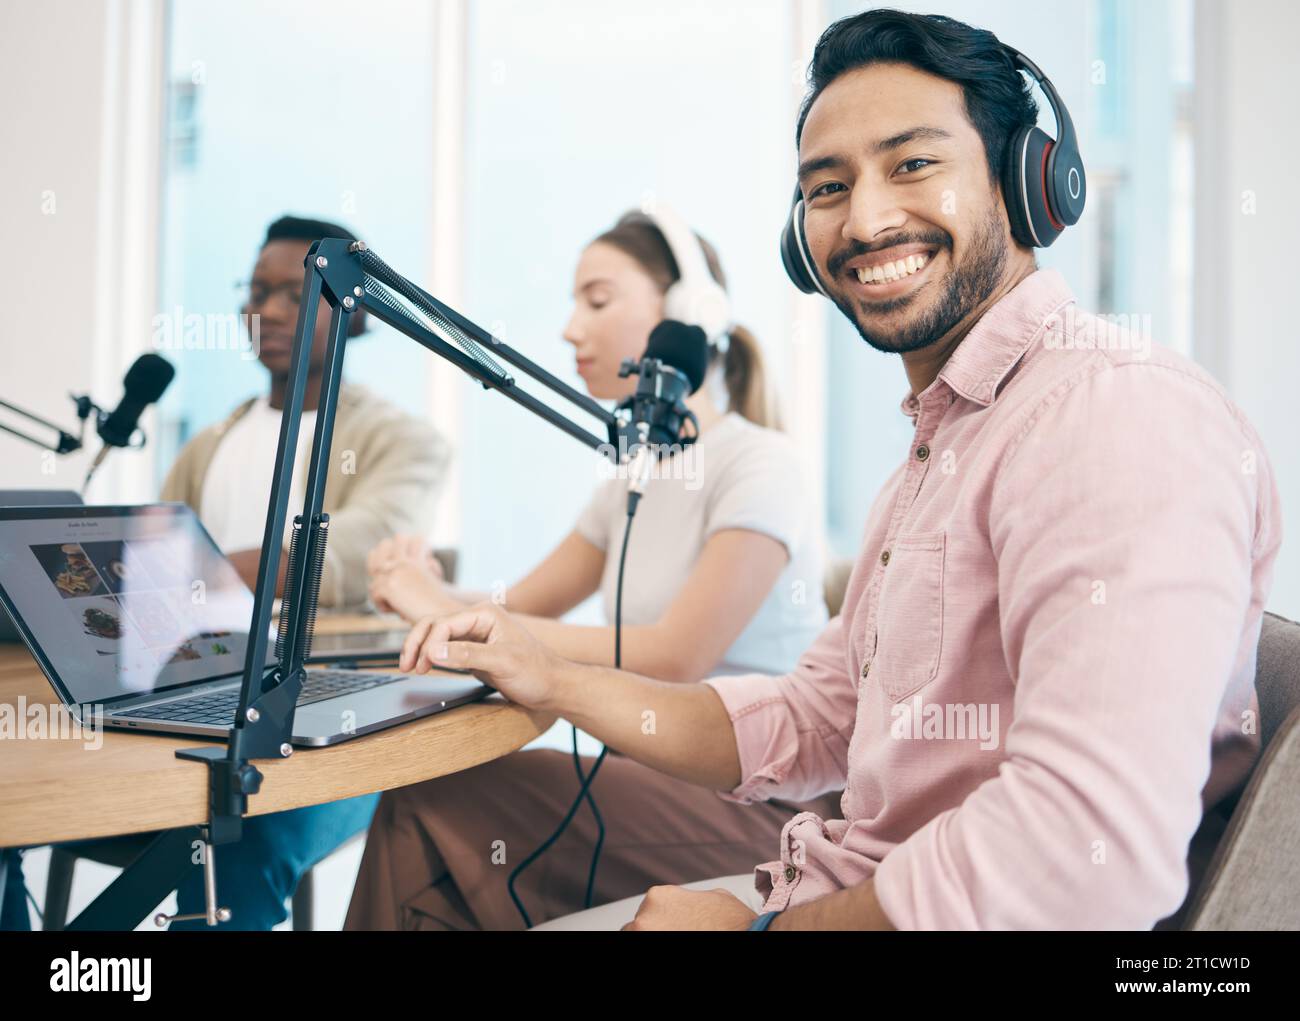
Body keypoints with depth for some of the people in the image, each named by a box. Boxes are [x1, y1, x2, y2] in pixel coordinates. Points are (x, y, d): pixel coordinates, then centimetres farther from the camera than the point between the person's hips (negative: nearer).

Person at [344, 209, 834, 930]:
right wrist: (428, 592, -8)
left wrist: (452, 613, -18)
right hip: (660, 784, 7)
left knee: (437, 804, -21)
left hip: (756, 808, -7)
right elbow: (518, 607, 16)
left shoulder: (755, 462, -11)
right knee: (422, 803, -17)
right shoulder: (634, 482, 15)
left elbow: (675, 658, -21)